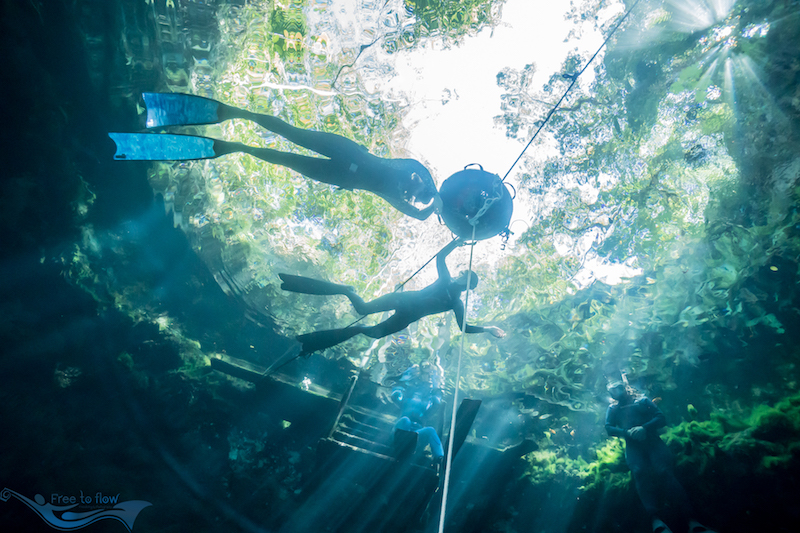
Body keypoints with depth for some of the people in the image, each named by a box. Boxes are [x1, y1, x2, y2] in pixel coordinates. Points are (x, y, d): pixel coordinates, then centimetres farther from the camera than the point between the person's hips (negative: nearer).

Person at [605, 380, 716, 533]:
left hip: (653, 441, 0)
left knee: (664, 471, -25)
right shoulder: (613, 409, 23)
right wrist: (627, 432, -13)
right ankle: (655, 519, -43)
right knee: (639, 471, -30)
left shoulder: (643, 401, 21)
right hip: (633, 445, 0)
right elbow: (609, 428, 7)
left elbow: (661, 418, 7)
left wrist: (644, 427, -12)